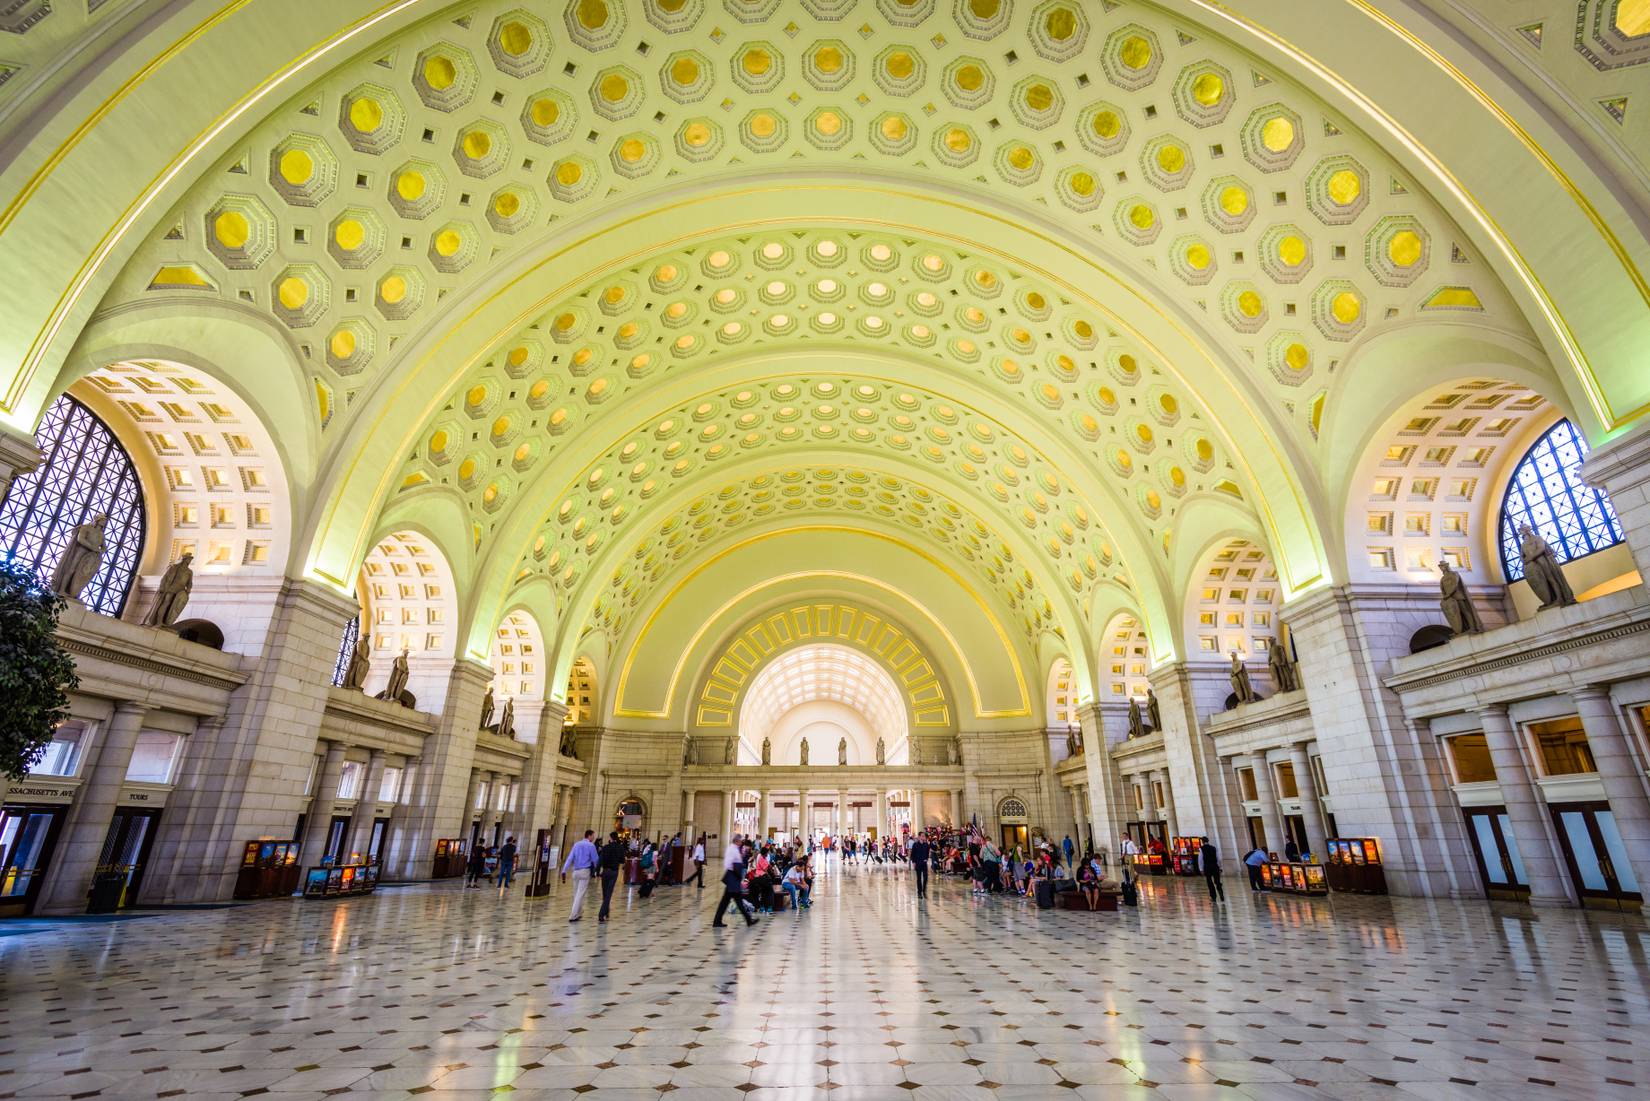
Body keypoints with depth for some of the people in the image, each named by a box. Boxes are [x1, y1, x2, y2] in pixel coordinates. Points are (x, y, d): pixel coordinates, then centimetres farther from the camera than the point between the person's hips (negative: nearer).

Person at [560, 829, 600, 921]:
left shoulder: (576, 845, 8)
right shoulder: (591, 845, -6)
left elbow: (569, 858, 1)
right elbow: (595, 859, -1)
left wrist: (564, 871, -1)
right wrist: (597, 867, 19)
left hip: (576, 871, 6)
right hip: (585, 871, -6)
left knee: (576, 893, 17)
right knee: (580, 894, -3)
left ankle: (578, 913, 29)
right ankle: (573, 916, -7)